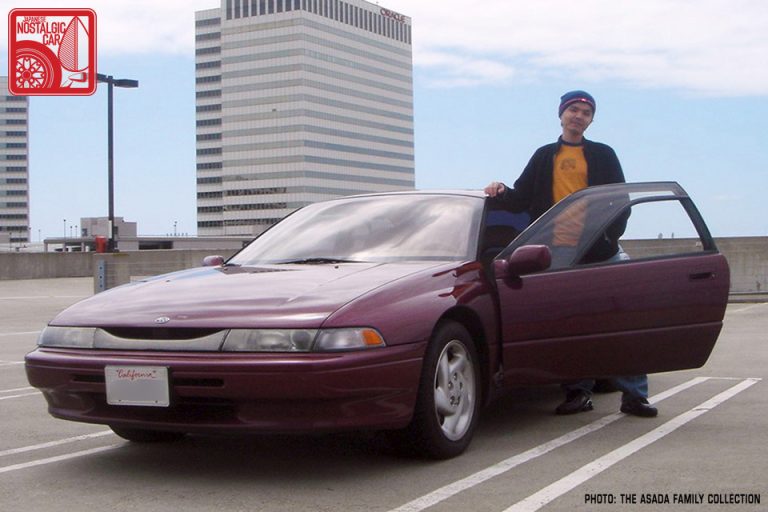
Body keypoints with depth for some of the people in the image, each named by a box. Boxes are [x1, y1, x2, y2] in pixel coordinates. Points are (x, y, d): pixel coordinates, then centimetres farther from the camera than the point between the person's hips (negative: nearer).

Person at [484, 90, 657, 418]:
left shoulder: (603, 155, 13)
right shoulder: (544, 157, 18)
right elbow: (521, 200, 15)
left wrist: (610, 233, -10)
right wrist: (502, 193, -5)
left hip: (600, 250, -1)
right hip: (559, 253, 2)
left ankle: (634, 394, 1)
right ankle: (578, 391, 10)